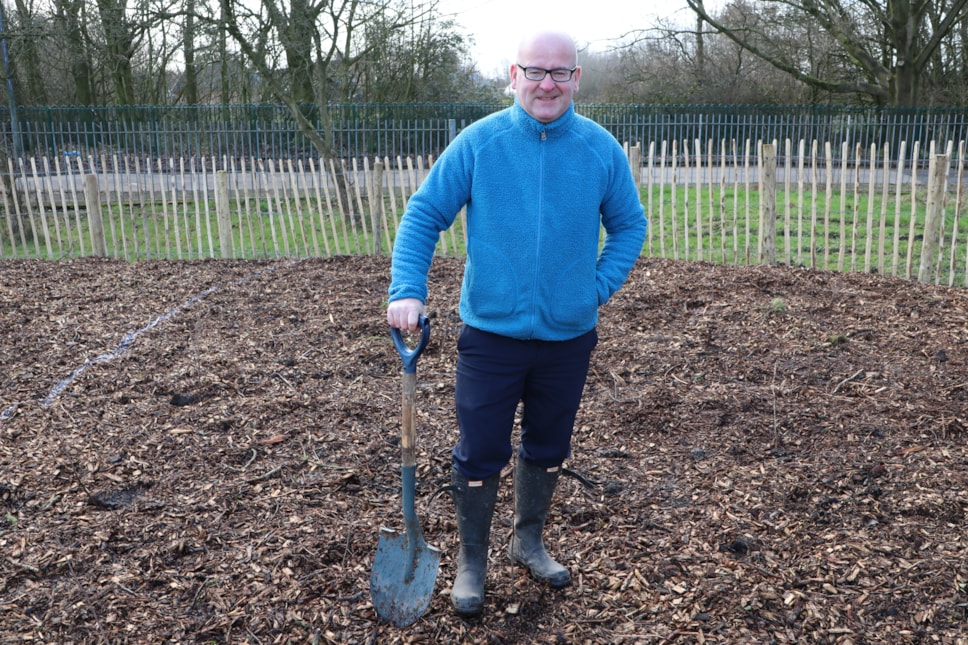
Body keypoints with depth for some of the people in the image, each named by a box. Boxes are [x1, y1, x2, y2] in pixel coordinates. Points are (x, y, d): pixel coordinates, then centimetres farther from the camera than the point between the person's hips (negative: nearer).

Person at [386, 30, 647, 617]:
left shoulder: (602, 150, -2)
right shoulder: (479, 142, -8)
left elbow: (630, 226, 9)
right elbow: (423, 215, -4)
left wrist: (600, 287, -4)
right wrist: (407, 290, -15)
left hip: (570, 335, 3)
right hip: (491, 333, -2)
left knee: (548, 450, 18)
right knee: (480, 455, 5)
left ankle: (529, 542, 41)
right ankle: (472, 561, 27)